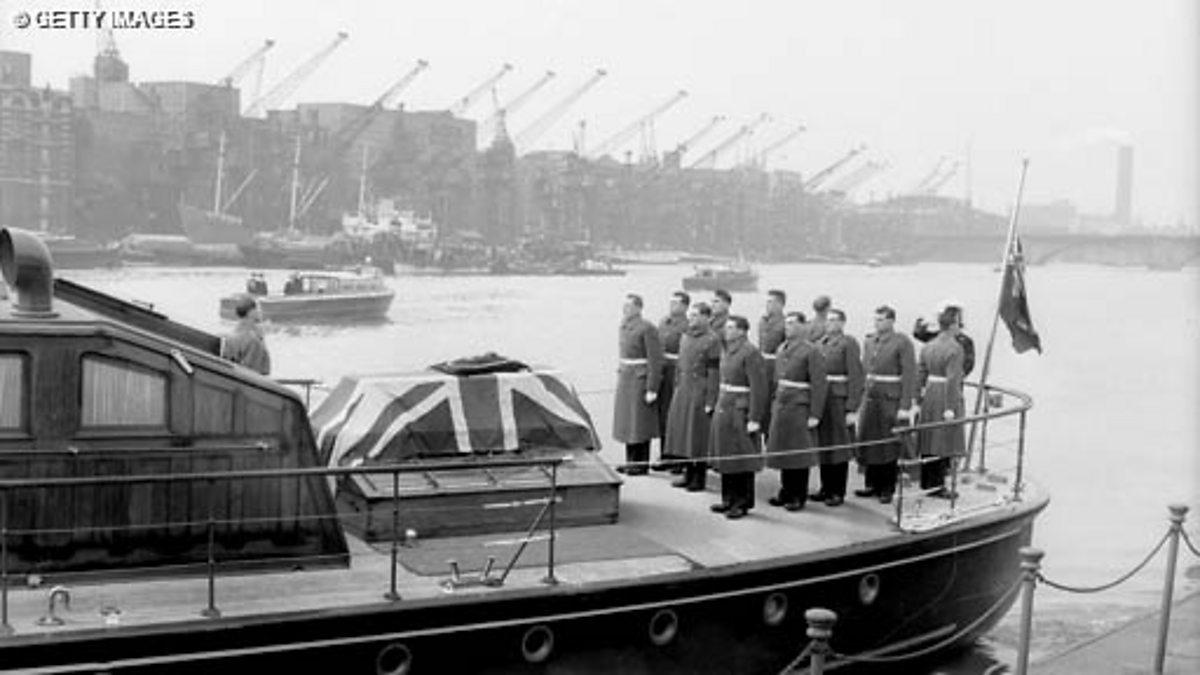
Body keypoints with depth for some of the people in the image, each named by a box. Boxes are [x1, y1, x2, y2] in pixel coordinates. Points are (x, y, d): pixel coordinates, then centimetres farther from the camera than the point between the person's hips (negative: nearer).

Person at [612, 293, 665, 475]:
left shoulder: (647, 328, -16)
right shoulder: (623, 326, 9)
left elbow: (655, 360, -17)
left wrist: (651, 389, -19)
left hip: (640, 379, -8)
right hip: (624, 378, 8)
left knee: (640, 422, -1)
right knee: (626, 420, 13)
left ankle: (642, 464, 8)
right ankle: (630, 461, 23)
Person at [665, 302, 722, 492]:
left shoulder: (712, 340, -12)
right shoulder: (685, 337, 11)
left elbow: (714, 373, -13)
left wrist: (710, 402, -15)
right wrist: (677, 387, 13)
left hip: (700, 392, -7)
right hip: (682, 391, 7)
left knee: (699, 436, 0)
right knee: (683, 432, 11)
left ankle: (699, 478, 10)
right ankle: (689, 474, 22)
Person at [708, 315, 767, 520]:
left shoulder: (750, 353, -15)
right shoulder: (726, 350, 12)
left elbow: (759, 388, -18)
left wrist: (754, 419, -20)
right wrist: (718, 405, 13)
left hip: (741, 411, -8)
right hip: (723, 408, 8)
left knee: (742, 459, 0)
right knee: (725, 456, 13)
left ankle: (743, 503, 9)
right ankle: (729, 499, 23)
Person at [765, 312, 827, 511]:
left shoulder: (811, 351, -9)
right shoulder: (781, 349, 13)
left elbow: (818, 385, -12)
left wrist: (815, 415, -15)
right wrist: (774, 403, 13)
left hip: (799, 407, -7)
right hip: (780, 405, 7)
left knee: (799, 454, 0)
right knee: (781, 450, 10)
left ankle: (799, 497, 9)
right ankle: (786, 492, 21)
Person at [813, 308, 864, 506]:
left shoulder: (849, 344, -7)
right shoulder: (820, 343, 12)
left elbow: (856, 377, -12)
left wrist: (852, 409, -16)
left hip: (839, 401, -6)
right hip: (820, 399, 6)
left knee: (839, 446, 1)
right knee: (822, 444, 10)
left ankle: (838, 492, 10)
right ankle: (826, 488, 22)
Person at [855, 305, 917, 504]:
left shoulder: (902, 342, -7)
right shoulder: (869, 341, 11)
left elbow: (909, 375, -11)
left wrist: (905, 407, -15)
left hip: (891, 400, -5)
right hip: (870, 398, 6)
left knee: (889, 446, 1)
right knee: (868, 441, 6)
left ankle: (888, 489, 11)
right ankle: (872, 485, 18)